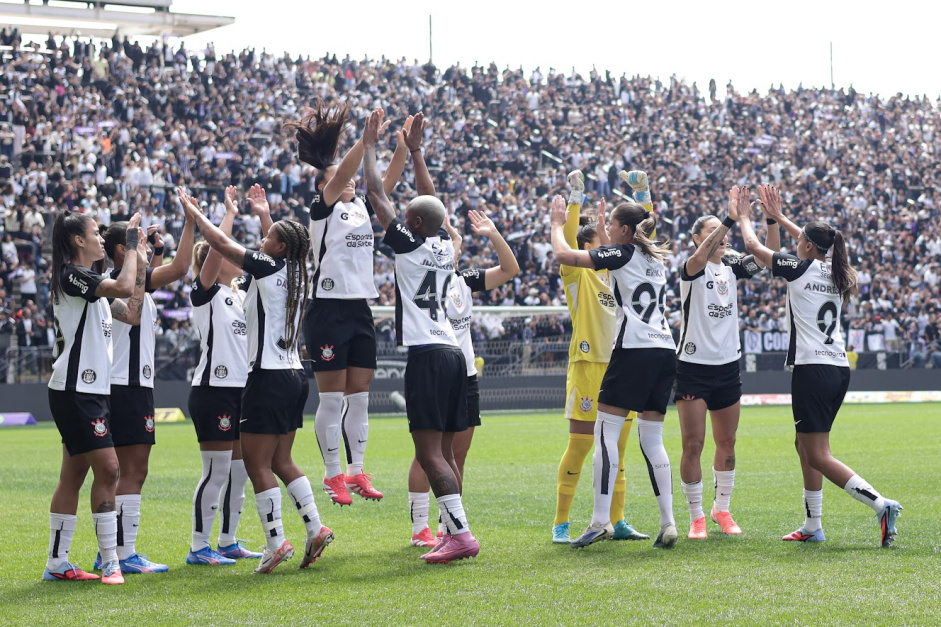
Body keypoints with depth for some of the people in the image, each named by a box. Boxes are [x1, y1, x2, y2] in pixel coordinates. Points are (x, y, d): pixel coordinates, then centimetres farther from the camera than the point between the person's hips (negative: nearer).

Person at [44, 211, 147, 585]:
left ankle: (57, 564, 13)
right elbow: (124, 288, -25)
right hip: (75, 390, -10)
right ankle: (110, 563, -10)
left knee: (74, 475, 10)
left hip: (93, 391, 10)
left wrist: (140, 264, 16)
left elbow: (132, 313, 19)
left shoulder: (93, 284, 18)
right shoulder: (71, 276, -12)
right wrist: (131, 247, -12)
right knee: (107, 468, -12)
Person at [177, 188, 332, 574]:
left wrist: (194, 212, 8)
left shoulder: (268, 268, -10)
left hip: (268, 378, -8)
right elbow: (282, 241, 32)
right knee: (281, 461, 15)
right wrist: (264, 211, 43)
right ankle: (315, 529, 7)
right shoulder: (296, 273, 9)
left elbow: (221, 243, -5)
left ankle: (276, 542, -8)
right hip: (293, 375, 8)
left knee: (257, 464, -4)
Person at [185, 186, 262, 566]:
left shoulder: (243, 293, 15)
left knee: (239, 470, 9)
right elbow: (217, 248, -20)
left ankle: (228, 542, 17)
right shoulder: (205, 294, -6)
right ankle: (199, 547, -2)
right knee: (217, 470, -7)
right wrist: (230, 214, -11)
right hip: (213, 389, -8)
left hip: (241, 390, 8)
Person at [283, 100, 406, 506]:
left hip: (360, 310, 6)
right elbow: (341, 174, -20)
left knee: (359, 397, 8)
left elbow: (389, 181, 4)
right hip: (329, 309, -6)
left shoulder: (363, 208, 14)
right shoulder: (323, 208, -4)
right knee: (332, 398, -1)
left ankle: (356, 471, 13)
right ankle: (333, 474, 5)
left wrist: (404, 147, -10)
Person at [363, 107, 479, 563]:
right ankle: (454, 533, 8)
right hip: (452, 353, 8)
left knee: (429, 453, -12)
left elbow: (376, 193, 2)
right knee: (445, 452, 10)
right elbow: (430, 200, 28)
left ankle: (461, 534, -21)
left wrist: (369, 145, 12)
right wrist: (415, 150, 33)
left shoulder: (409, 244, -5)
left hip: (427, 355, -8)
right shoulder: (446, 251, 13)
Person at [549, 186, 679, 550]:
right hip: (665, 352, 7)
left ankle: (601, 521, -12)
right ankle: (668, 523, 2)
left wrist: (558, 223, 13)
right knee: (652, 440, 9)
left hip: (634, 351, -7)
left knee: (606, 434, -5)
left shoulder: (622, 254, -2)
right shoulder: (655, 258, 19)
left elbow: (563, 254, -4)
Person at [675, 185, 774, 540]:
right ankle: (696, 517, 4)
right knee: (693, 444, -5)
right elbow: (699, 257, -32)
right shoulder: (692, 270, -9)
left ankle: (722, 509, 26)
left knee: (726, 444, 12)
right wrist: (731, 219, -39)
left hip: (727, 367, 5)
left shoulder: (732, 267, 8)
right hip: (693, 367, -5)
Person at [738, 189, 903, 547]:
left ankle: (881, 505, -22)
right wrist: (780, 218, 41)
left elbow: (753, 245, 5)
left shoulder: (800, 268, -8)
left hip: (812, 369, -8)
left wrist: (744, 217, 23)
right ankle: (812, 527, 19)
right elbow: (814, 242, 32)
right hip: (839, 369, 8)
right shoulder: (835, 272, 10)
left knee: (818, 456, -8)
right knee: (805, 445, 18)